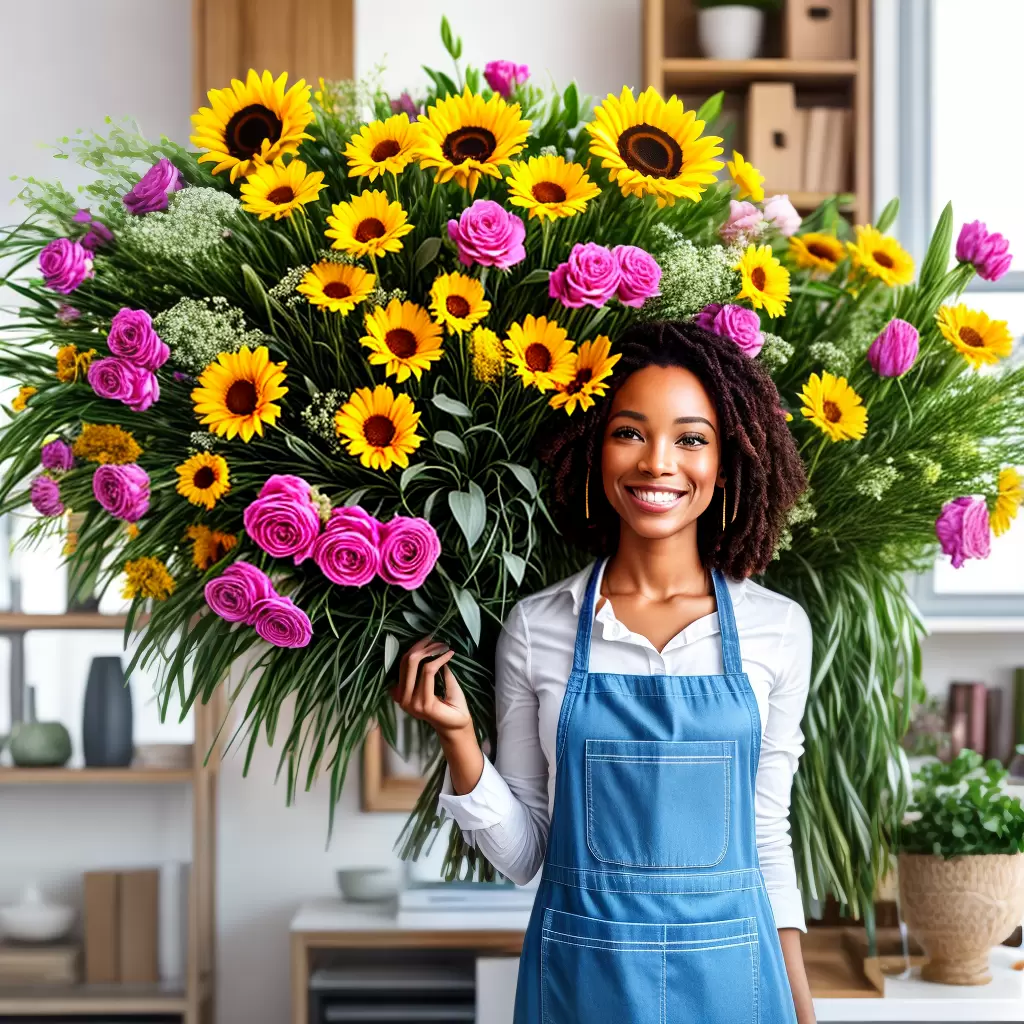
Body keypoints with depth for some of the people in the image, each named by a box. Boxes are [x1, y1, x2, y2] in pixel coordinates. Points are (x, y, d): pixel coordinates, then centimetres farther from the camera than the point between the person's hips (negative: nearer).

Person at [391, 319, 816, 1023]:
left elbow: (767, 832, 6)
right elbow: (523, 854, 1)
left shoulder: (778, 629, -1)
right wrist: (459, 738, -13)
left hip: (727, 967, 0)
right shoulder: (535, 629, -3)